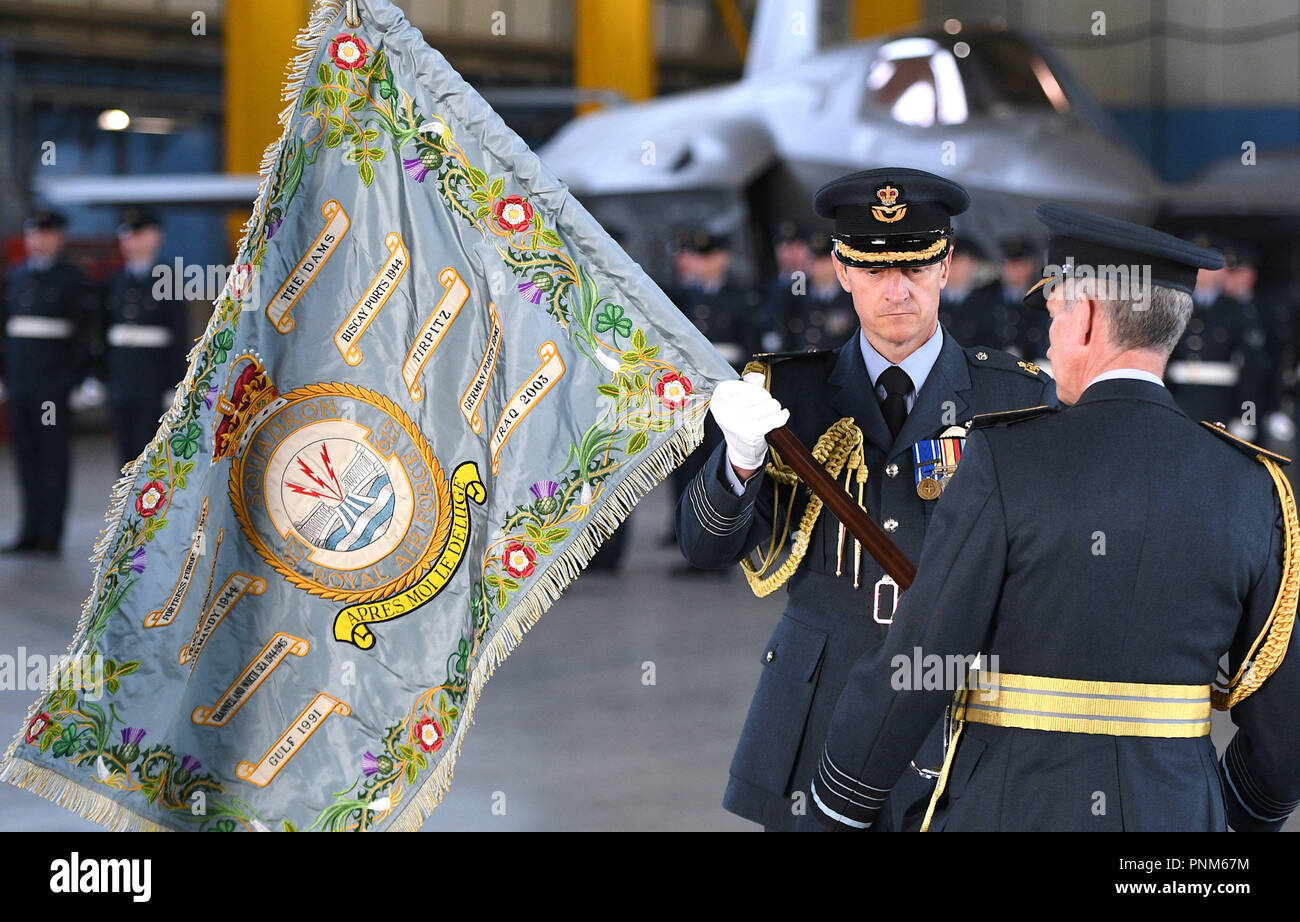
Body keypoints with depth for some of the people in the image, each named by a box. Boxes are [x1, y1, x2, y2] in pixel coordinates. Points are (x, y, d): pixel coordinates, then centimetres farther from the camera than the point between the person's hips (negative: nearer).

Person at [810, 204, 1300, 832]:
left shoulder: (1006, 464, -12)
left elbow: (914, 666, -12)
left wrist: (840, 803, 2)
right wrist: (1249, 812, 24)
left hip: (1010, 810, -3)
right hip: (1176, 815, 4)